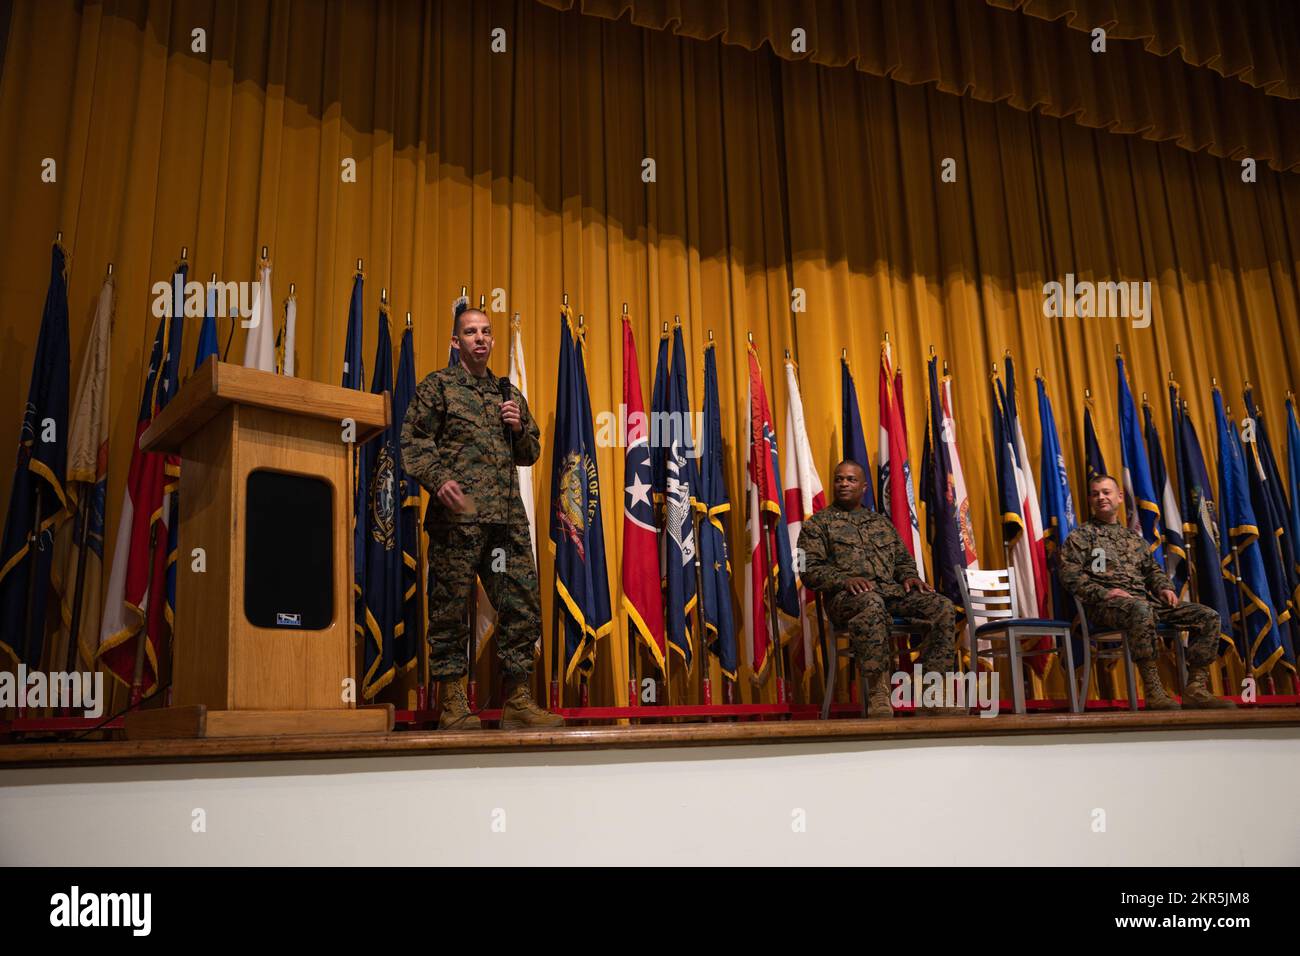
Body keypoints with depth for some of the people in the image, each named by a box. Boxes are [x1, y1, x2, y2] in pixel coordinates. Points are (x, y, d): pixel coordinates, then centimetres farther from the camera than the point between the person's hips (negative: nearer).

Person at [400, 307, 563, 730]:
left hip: (508, 517, 5)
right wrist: (439, 480, -18)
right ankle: (453, 704, 6)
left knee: (523, 606, 2)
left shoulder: (509, 394, 23)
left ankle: (517, 701, 10)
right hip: (458, 515, -5)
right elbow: (413, 442, -2)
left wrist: (520, 428, 6)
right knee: (451, 608, -3)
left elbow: (530, 454, 27)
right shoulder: (437, 385, 8)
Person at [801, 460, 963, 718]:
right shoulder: (818, 523, 13)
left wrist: (909, 576, 4)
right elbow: (810, 570, 2)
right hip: (846, 596, -5)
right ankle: (878, 694, -43)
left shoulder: (882, 522, 28)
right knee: (871, 603, -42)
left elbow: (903, 559, 29)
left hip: (891, 590, 5)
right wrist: (844, 580, -16)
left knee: (943, 606, -20)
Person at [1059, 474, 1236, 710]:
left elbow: (1152, 569, 27)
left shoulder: (1133, 538, 29)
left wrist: (1164, 588, 4)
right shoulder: (1081, 536, 9)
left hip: (1146, 600, 7)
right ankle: (1154, 693, -41)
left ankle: (1195, 689, -12)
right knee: (1141, 610, -42)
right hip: (1106, 604, -7)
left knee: (1209, 616, -7)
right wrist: (1103, 593, -16)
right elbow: (1070, 576, -3)